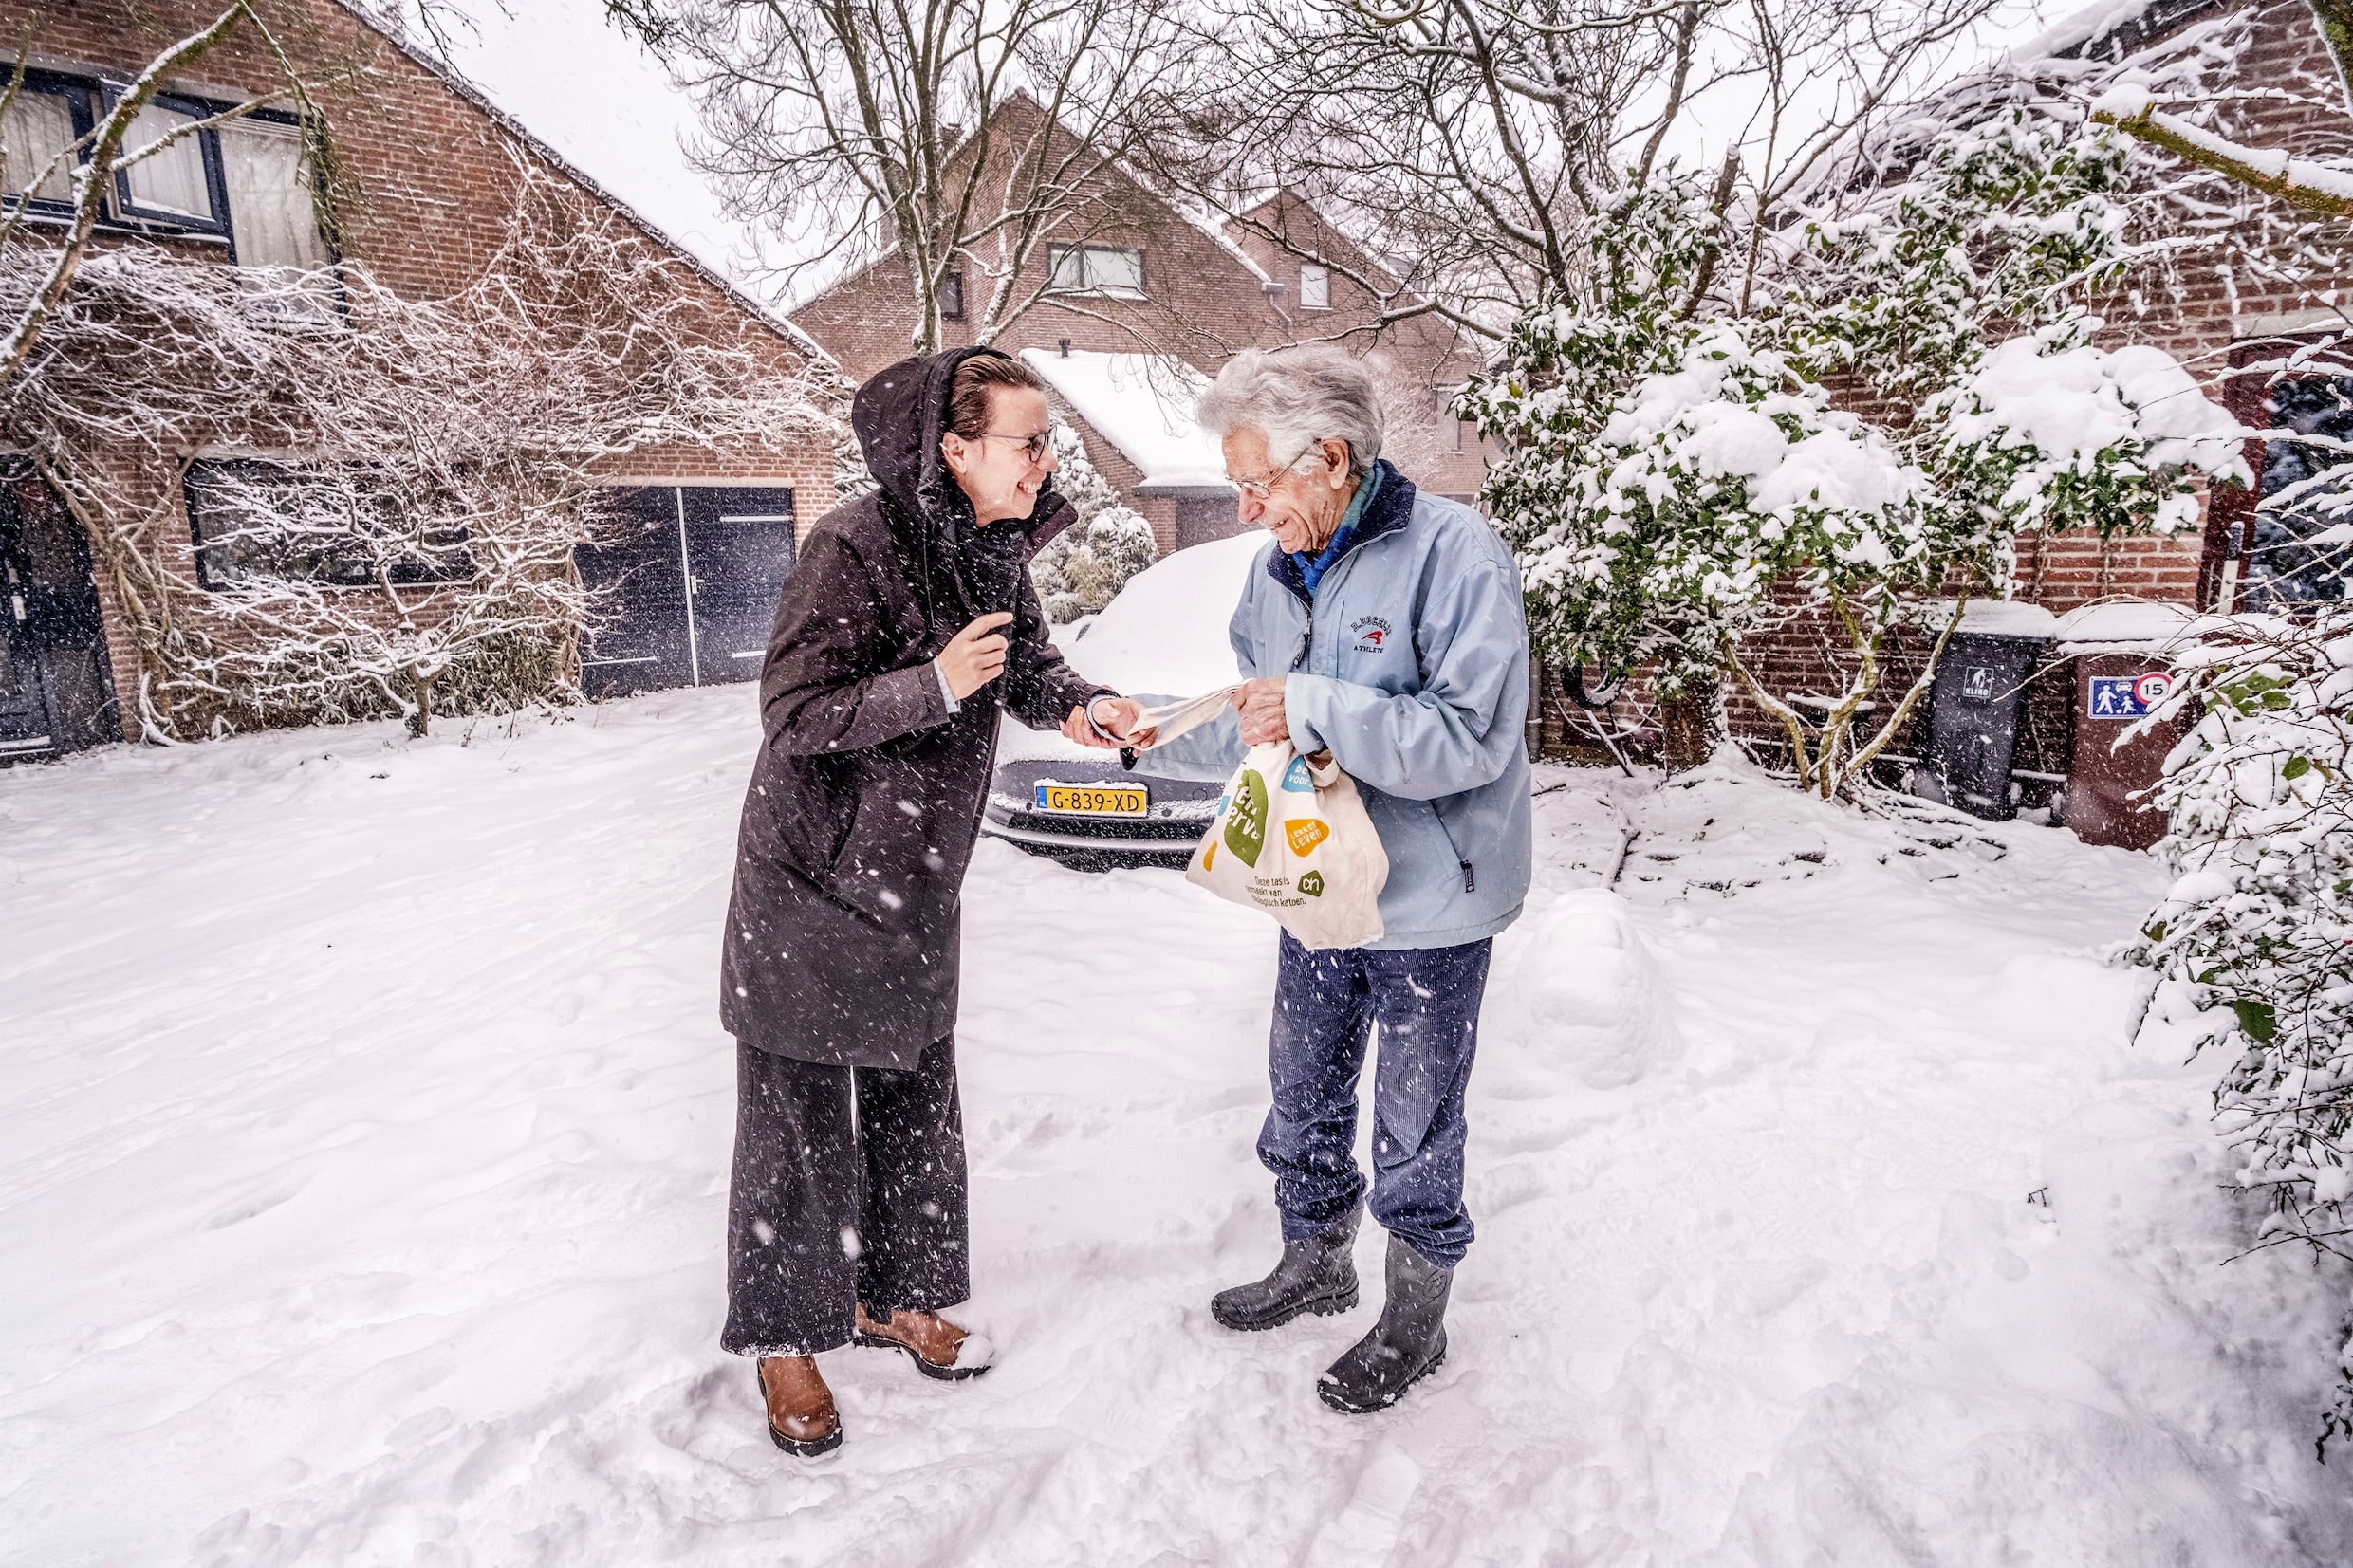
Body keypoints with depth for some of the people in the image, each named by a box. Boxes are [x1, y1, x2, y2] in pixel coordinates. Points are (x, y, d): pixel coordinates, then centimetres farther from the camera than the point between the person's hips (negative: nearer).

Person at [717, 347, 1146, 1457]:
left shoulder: (992, 551, 0)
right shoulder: (853, 548, -22)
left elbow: (1028, 665, 9)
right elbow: (792, 713, -22)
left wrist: (1077, 704, -13)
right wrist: (935, 686, -33)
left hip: (916, 885, 7)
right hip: (811, 881, -7)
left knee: (916, 1096, 17)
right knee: (800, 1116, 5)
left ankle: (894, 1296, 38)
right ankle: (781, 1338, 26)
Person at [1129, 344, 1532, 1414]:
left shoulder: (1452, 553, -19)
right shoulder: (1278, 565, 5)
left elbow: (1474, 736, -26)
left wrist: (1315, 709, -30)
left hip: (1429, 899, -7)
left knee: (1413, 1125, 8)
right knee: (1303, 1098, 21)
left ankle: (1415, 1320, 31)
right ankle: (1316, 1263, 45)